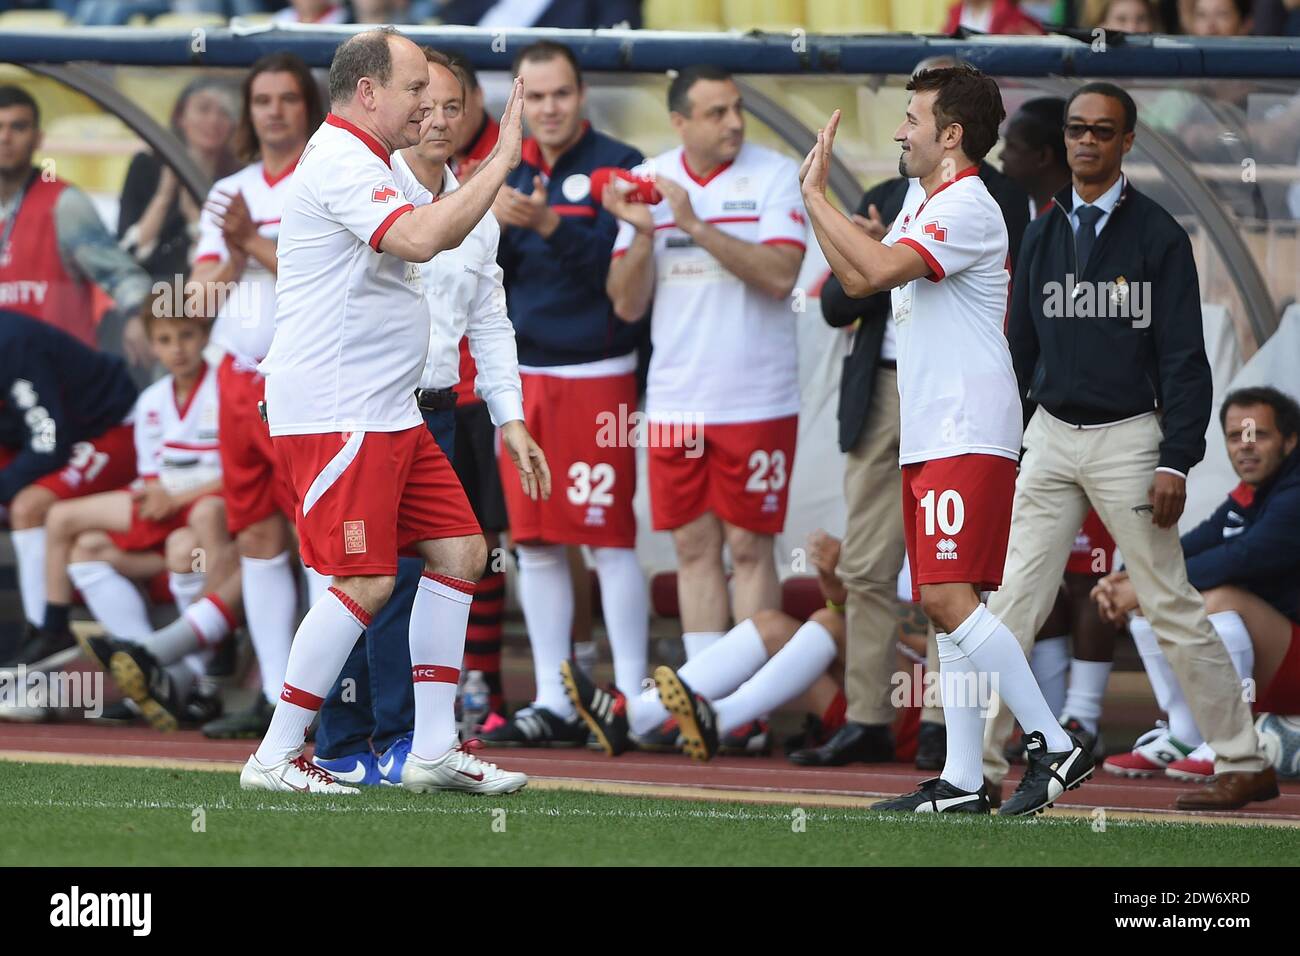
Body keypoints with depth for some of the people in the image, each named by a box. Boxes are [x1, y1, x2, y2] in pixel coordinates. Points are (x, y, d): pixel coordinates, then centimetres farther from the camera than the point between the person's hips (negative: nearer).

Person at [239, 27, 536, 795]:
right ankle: (276, 758, -6)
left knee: (460, 551, 7)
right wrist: (503, 162, -26)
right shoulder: (341, 164, -16)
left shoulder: (371, 165, 19)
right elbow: (420, 239, -31)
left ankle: (434, 749, 10)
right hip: (334, 412, -11)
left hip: (388, 413, 11)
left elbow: (439, 232, 35)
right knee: (367, 581, -13)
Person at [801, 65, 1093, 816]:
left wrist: (816, 195, -16)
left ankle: (1056, 746, -17)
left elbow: (880, 268, -27)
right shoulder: (923, 199, 19)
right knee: (945, 606, 8)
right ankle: (963, 781, 9)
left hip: (971, 435, -10)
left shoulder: (967, 208, -13)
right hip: (928, 436, 10)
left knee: (949, 597, -18)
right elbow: (859, 280, 26)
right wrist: (815, 197, 21)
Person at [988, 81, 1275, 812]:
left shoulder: (1158, 235, -4)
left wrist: (1176, 462, -16)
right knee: (1014, 605, 0)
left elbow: (1184, 358, -8)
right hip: (1051, 436, 5)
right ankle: (979, 769, 3)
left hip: (1128, 438, -5)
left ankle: (1246, 765, 3)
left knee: (1175, 610, -3)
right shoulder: (1043, 235, 10)